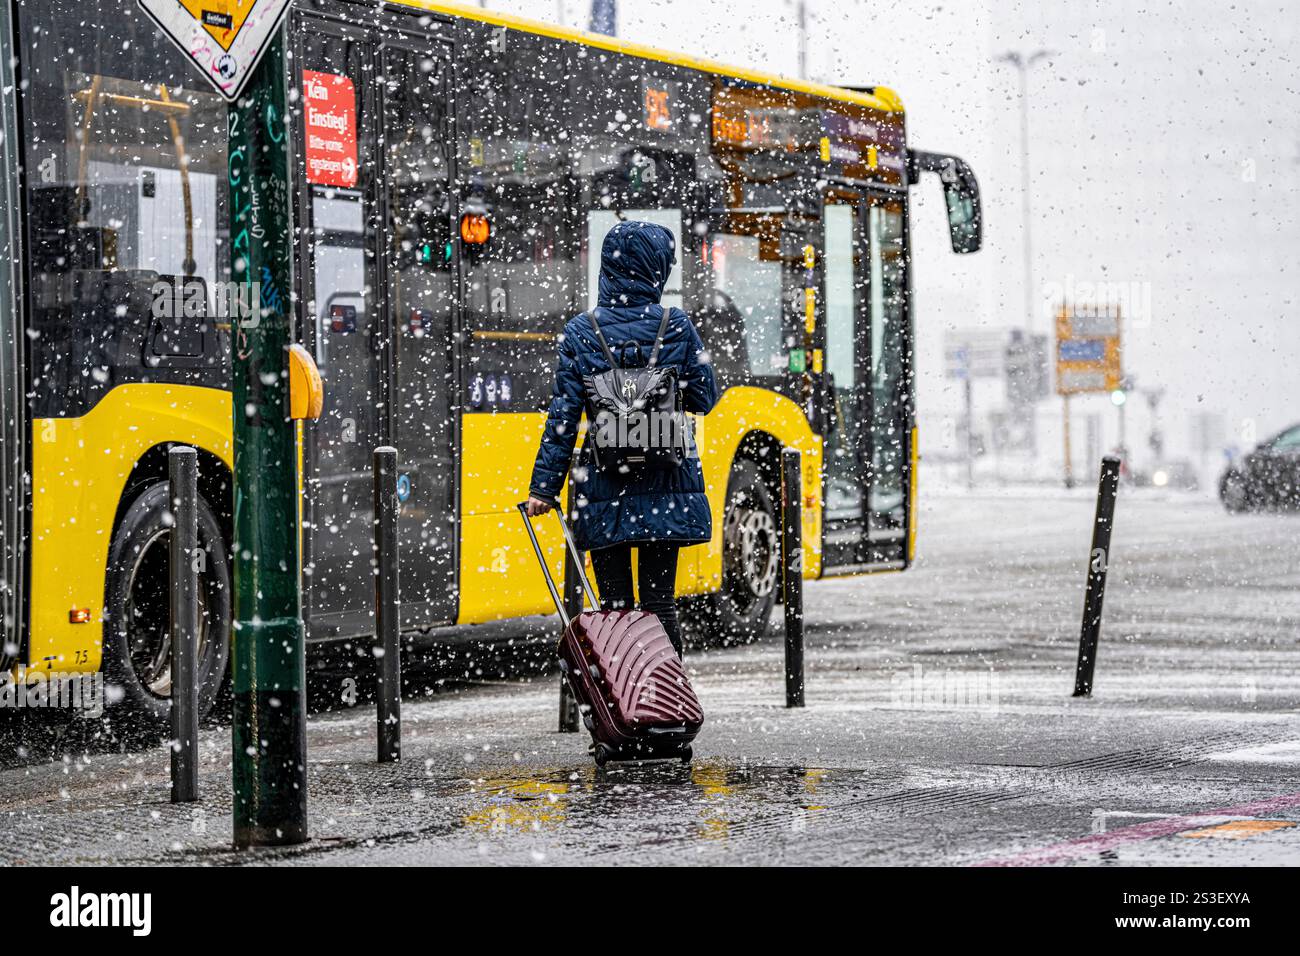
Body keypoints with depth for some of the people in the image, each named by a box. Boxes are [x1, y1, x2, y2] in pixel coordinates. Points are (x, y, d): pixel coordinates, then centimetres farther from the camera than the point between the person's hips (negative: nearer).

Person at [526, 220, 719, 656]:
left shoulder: (581, 333, -4)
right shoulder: (677, 327, -3)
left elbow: (563, 417, -5)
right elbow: (704, 398, 4)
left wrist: (544, 486, -1)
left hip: (604, 489, -1)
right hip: (665, 488, 1)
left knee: (614, 604, 5)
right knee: (660, 602, 6)